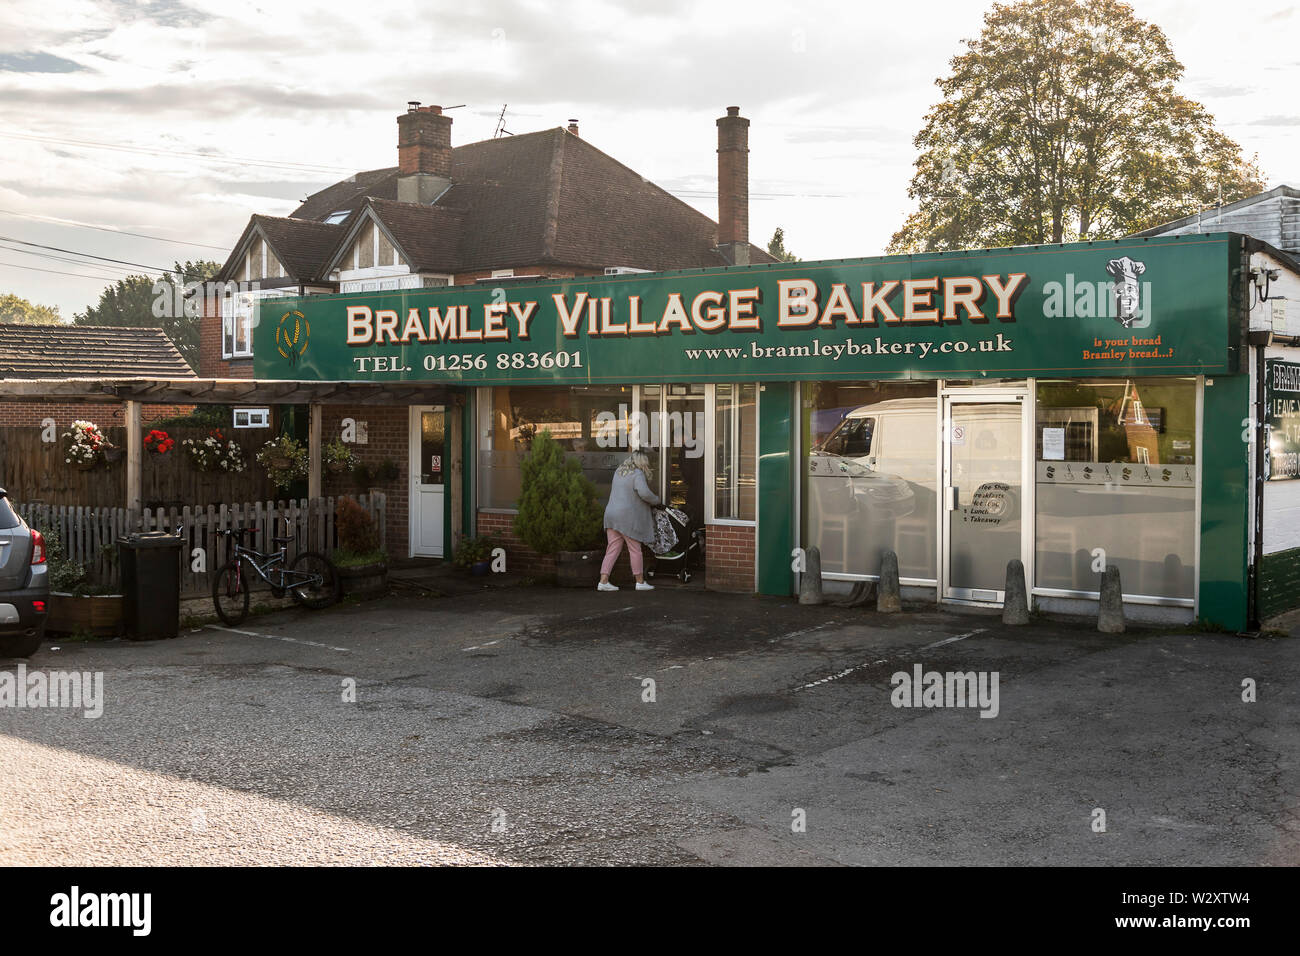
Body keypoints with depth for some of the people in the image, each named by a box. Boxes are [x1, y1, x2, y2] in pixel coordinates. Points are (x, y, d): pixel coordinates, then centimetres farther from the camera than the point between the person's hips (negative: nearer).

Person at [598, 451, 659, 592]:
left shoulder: (619, 471, 16)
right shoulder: (637, 474, -9)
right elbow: (644, 493, -22)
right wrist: (656, 500, -3)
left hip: (611, 515, 7)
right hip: (627, 517, -7)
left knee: (612, 549, 7)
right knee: (635, 549, 4)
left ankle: (603, 581, 0)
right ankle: (640, 582, 11)